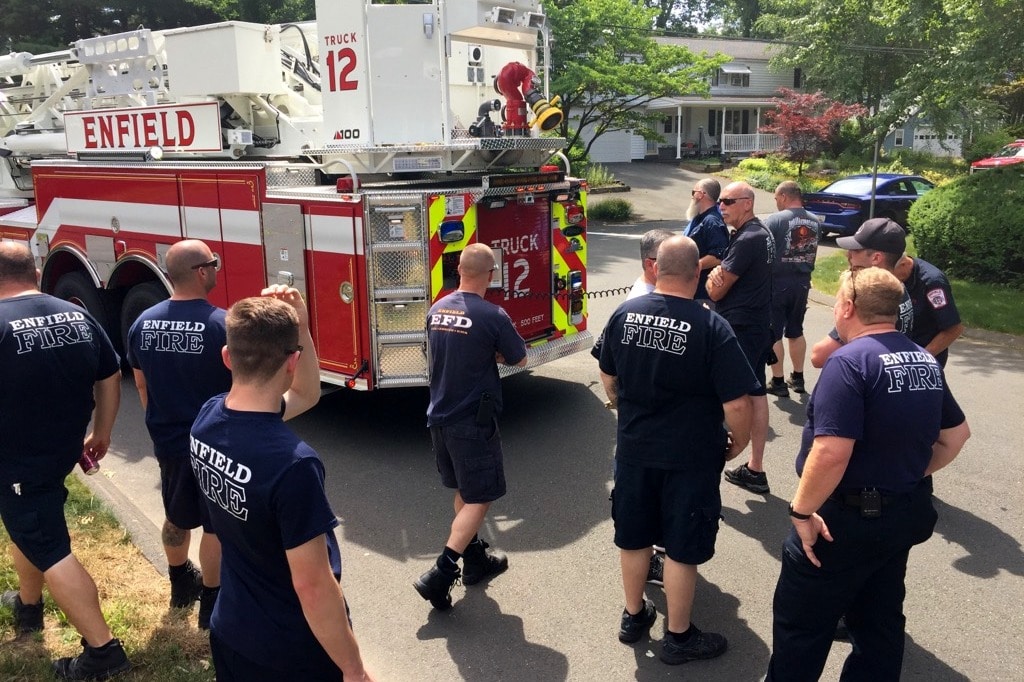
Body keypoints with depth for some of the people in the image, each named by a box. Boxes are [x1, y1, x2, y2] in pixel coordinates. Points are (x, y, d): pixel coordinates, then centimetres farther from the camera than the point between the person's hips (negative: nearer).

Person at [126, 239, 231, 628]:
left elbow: (142, 385, 8)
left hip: (167, 441, 6)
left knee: (176, 518, 24)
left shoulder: (143, 323, -3)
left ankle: (180, 584, 43)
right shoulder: (223, 324, -22)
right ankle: (212, 602, 21)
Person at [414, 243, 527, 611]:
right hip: (474, 421, -7)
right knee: (480, 497, 3)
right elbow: (519, 359, -3)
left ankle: (475, 557, 34)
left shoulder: (436, 310, 3)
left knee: (465, 492, 21)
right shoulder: (492, 316, -17)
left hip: (439, 416, 7)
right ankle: (441, 573, -4)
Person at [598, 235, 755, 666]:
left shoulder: (625, 314, -5)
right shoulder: (711, 327, -20)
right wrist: (739, 442, 1)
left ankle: (633, 617, 38)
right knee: (682, 547, 11)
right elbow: (736, 404, -19)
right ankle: (678, 637, 27)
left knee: (633, 536, 20)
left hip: (633, 448, 5)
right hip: (690, 456, -4)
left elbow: (608, 378, 8)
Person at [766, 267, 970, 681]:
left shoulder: (850, 360, -23)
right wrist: (910, 478, 18)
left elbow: (831, 454, -31)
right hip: (908, 514, 9)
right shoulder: (925, 360, 4)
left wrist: (802, 511, -19)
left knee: (800, 625, 9)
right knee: (880, 621, 22)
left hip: (849, 518, -8)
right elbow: (956, 436, 16)